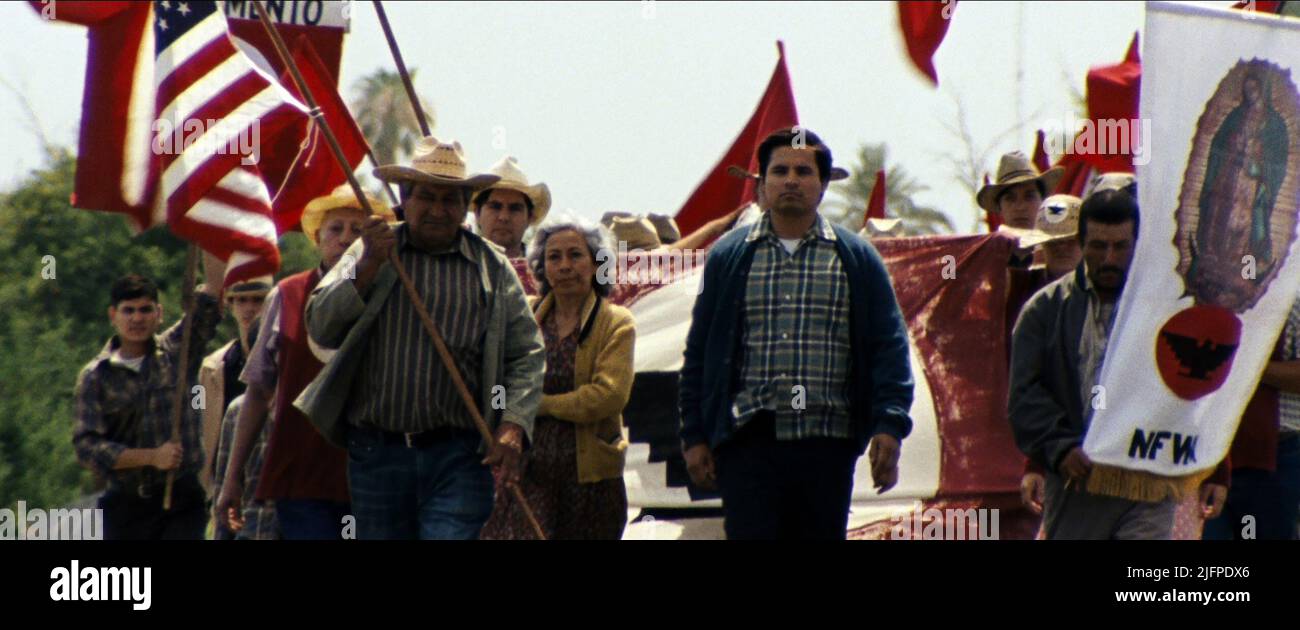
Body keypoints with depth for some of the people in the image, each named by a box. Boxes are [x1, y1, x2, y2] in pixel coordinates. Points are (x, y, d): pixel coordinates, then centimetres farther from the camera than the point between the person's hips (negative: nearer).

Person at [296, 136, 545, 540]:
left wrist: (512, 426, -9)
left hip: (457, 459, -2)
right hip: (376, 454, 2)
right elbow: (321, 328, 1)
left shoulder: (493, 268, 9)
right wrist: (369, 266, -12)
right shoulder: (371, 252, 10)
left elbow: (527, 355, 7)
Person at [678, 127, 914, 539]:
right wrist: (694, 436, 5)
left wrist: (889, 425, -7)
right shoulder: (729, 257, 10)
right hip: (749, 441, -1)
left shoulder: (856, 259, 10)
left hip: (827, 443, 1)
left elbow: (888, 347, 5)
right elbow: (699, 352, 11)